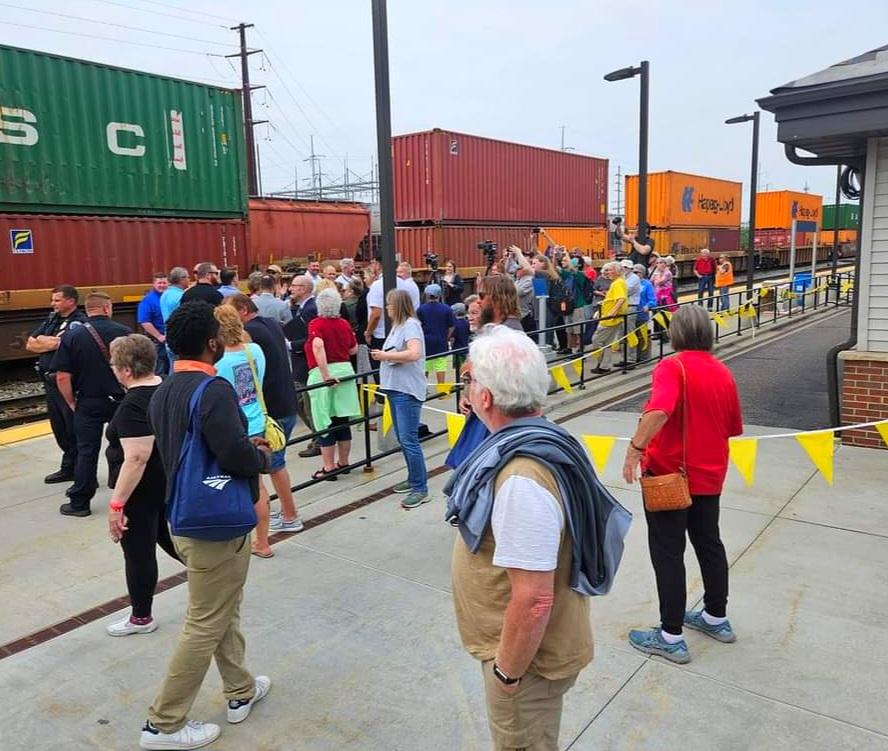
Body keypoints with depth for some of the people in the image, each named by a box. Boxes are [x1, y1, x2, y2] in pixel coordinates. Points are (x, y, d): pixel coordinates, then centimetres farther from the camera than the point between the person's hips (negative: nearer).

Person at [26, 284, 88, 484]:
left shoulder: (78, 322, -13)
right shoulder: (53, 319, 12)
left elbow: (56, 343, -24)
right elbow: (30, 345, 7)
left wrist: (43, 340, -6)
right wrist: (52, 343, -7)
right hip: (51, 380, 9)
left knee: (74, 428, -1)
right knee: (58, 426, 16)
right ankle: (69, 468, 28)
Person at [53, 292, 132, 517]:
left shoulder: (72, 336, -8)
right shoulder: (125, 332, -5)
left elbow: (63, 377, -11)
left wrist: (72, 403, 2)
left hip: (89, 402, -1)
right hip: (122, 400, 1)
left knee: (87, 450, 5)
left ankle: (80, 502, 10)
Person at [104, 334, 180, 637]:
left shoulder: (133, 406, -25)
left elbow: (136, 459, -29)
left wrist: (116, 503, -24)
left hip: (142, 489, -9)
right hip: (168, 481, 9)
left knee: (139, 553, 8)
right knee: (167, 538, 25)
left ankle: (141, 618, 23)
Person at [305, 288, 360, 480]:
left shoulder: (316, 324, -9)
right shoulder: (345, 324, 6)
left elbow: (318, 346, -26)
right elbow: (354, 350, 14)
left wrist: (325, 375, -26)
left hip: (322, 374, -5)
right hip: (344, 370, 5)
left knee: (325, 422, 3)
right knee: (342, 420, 14)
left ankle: (329, 468, 8)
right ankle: (343, 463, 24)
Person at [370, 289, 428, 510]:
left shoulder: (410, 325, -11)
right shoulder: (398, 325, 17)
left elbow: (414, 353, -25)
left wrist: (385, 355, -17)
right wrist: (382, 356, -3)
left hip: (407, 390, -10)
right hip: (395, 388, 10)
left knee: (409, 440, -10)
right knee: (402, 439, 15)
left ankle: (421, 489, -4)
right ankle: (413, 479, 26)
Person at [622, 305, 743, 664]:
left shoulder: (672, 367, -16)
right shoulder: (723, 372, 4)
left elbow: (659, 410, -35)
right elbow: (734, 428, 12)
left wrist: (635, 449, -31)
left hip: (669, 475, -7)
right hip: (709, 475, 7)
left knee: (668, 553, 2)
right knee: (709, 543, 20)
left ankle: (671, 636, 10)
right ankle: (716, 617, 37)